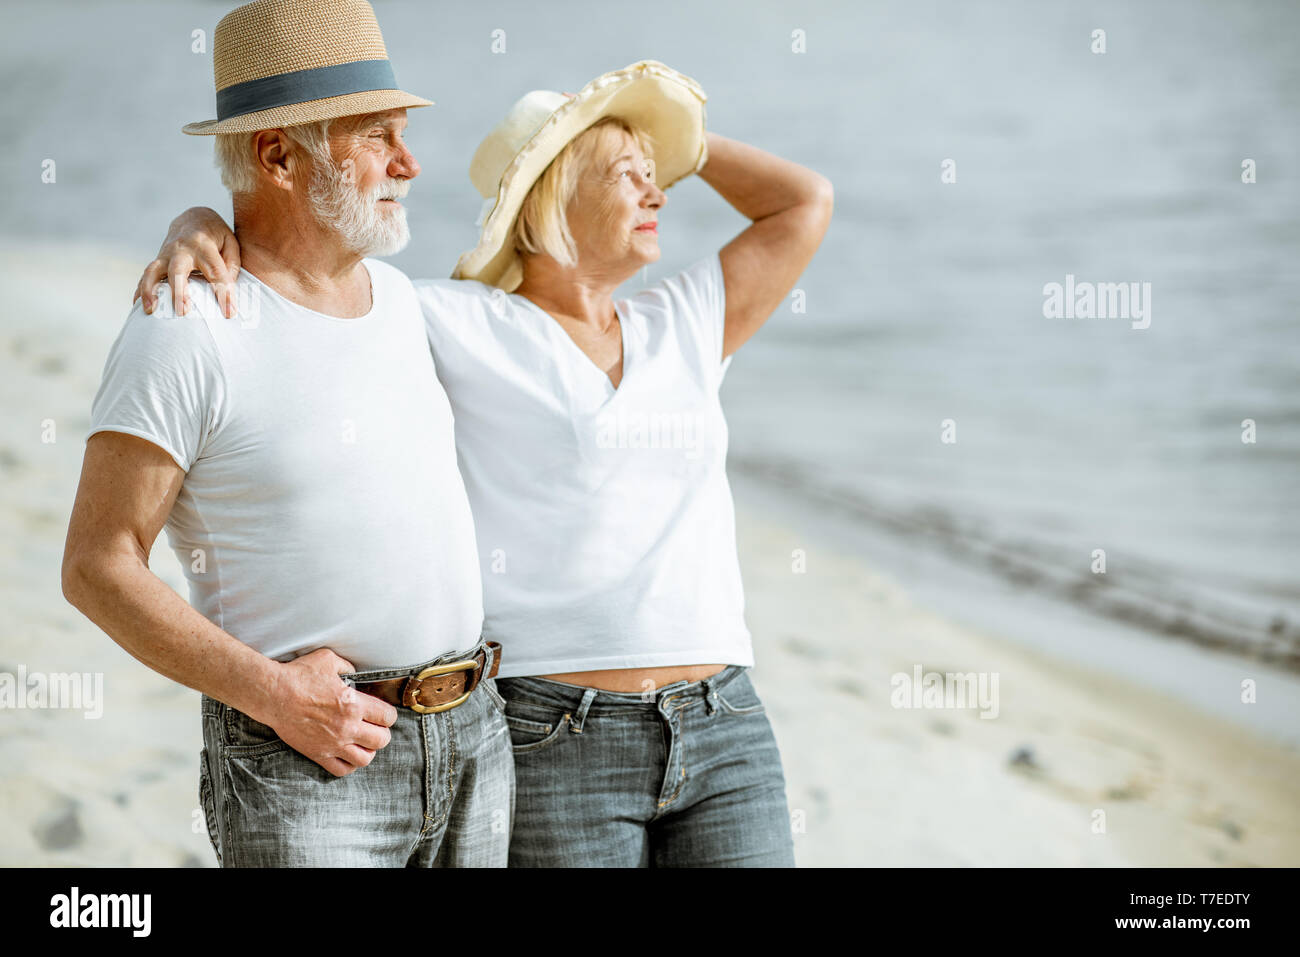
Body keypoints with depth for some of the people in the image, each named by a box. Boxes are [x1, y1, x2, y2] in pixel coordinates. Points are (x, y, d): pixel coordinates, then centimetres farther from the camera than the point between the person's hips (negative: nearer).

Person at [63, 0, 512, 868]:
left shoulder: (395, 298, 11)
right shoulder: (186, 334, -12)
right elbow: (97, 570, -12)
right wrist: (273, 693, -19)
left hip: (473, 743, 7)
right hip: (303, 762, -7)